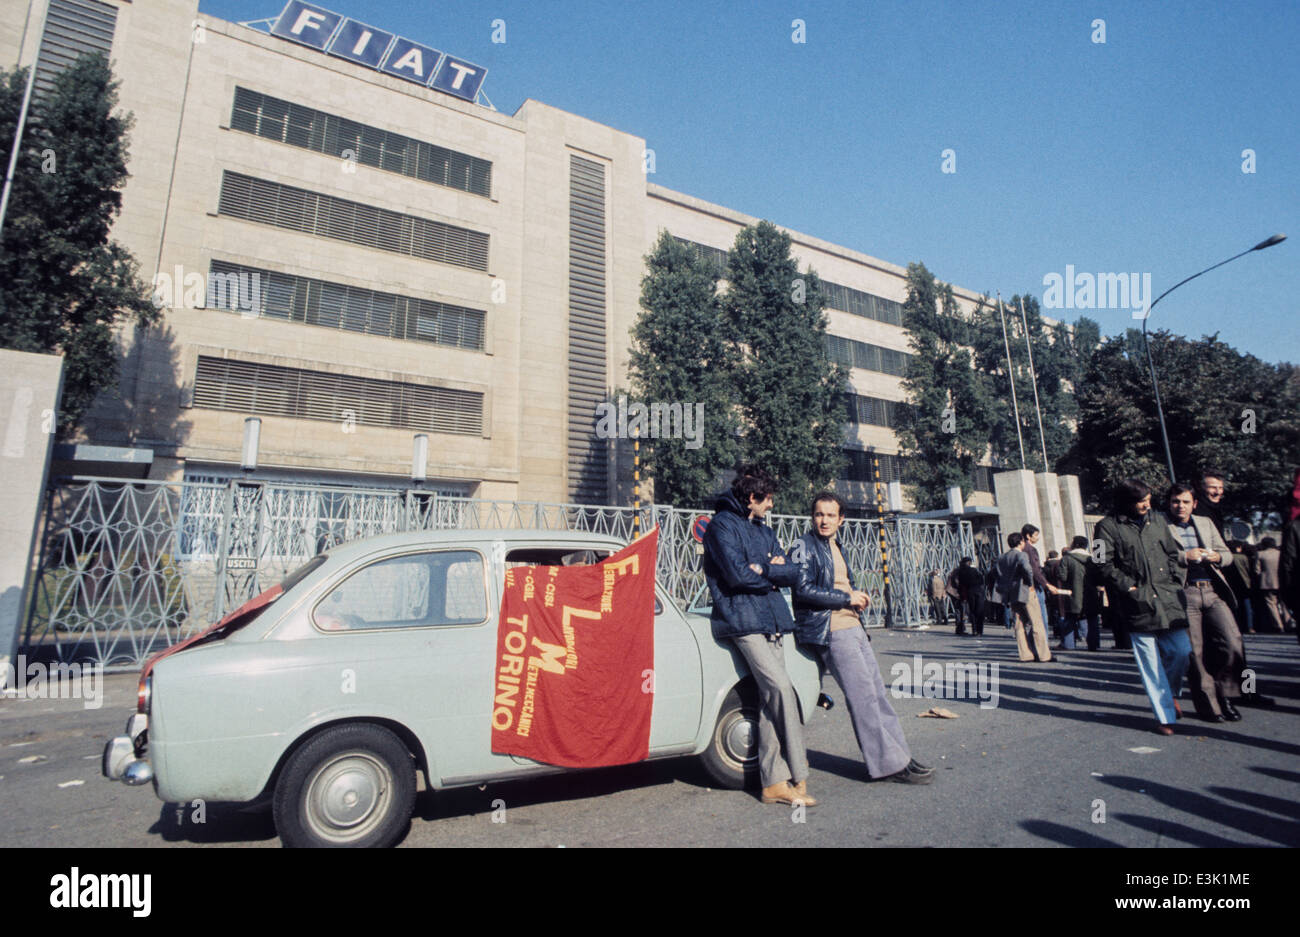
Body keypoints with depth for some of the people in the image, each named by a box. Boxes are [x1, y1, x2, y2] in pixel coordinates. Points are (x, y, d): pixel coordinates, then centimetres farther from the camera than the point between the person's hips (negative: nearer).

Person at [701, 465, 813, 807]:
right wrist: (772, 577, 0)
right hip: (742, 621, -8)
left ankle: (774, 782, 10)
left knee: (771, 699, 5)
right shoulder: (722, 525, -4)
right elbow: (737, 574, -16)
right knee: (782, 689, -14)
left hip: (771, 622, 8)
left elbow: (793, 574, 11)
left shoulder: (765, 531, 21)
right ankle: (798, 775, -3)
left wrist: (765, 568, -8)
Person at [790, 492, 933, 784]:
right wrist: (847, 598, -11)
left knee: (877, 691, 10)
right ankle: (888, 764, 1)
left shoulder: (836, 548, 20)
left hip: (852, 626, 9)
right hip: (830, 631, -9)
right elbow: (803, 590, -16)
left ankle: (898, 756, 19)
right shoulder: (804, 547, -6)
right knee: (863, 695, -7)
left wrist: (858, 598, 6)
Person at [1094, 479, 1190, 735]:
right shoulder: (1108, 526, -3)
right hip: (1138, 602, -5)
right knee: (1150, 661, -1)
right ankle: (1165, 716, 9)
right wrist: (1130, 587, -11)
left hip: (1168, 597, 5)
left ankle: (1170, 693, 31)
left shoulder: (1158, 519, 15)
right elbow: (1105, 565, -5)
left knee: (1182, 651, 2)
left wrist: (1175, 582, 8)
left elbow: (1173, 554, 20)